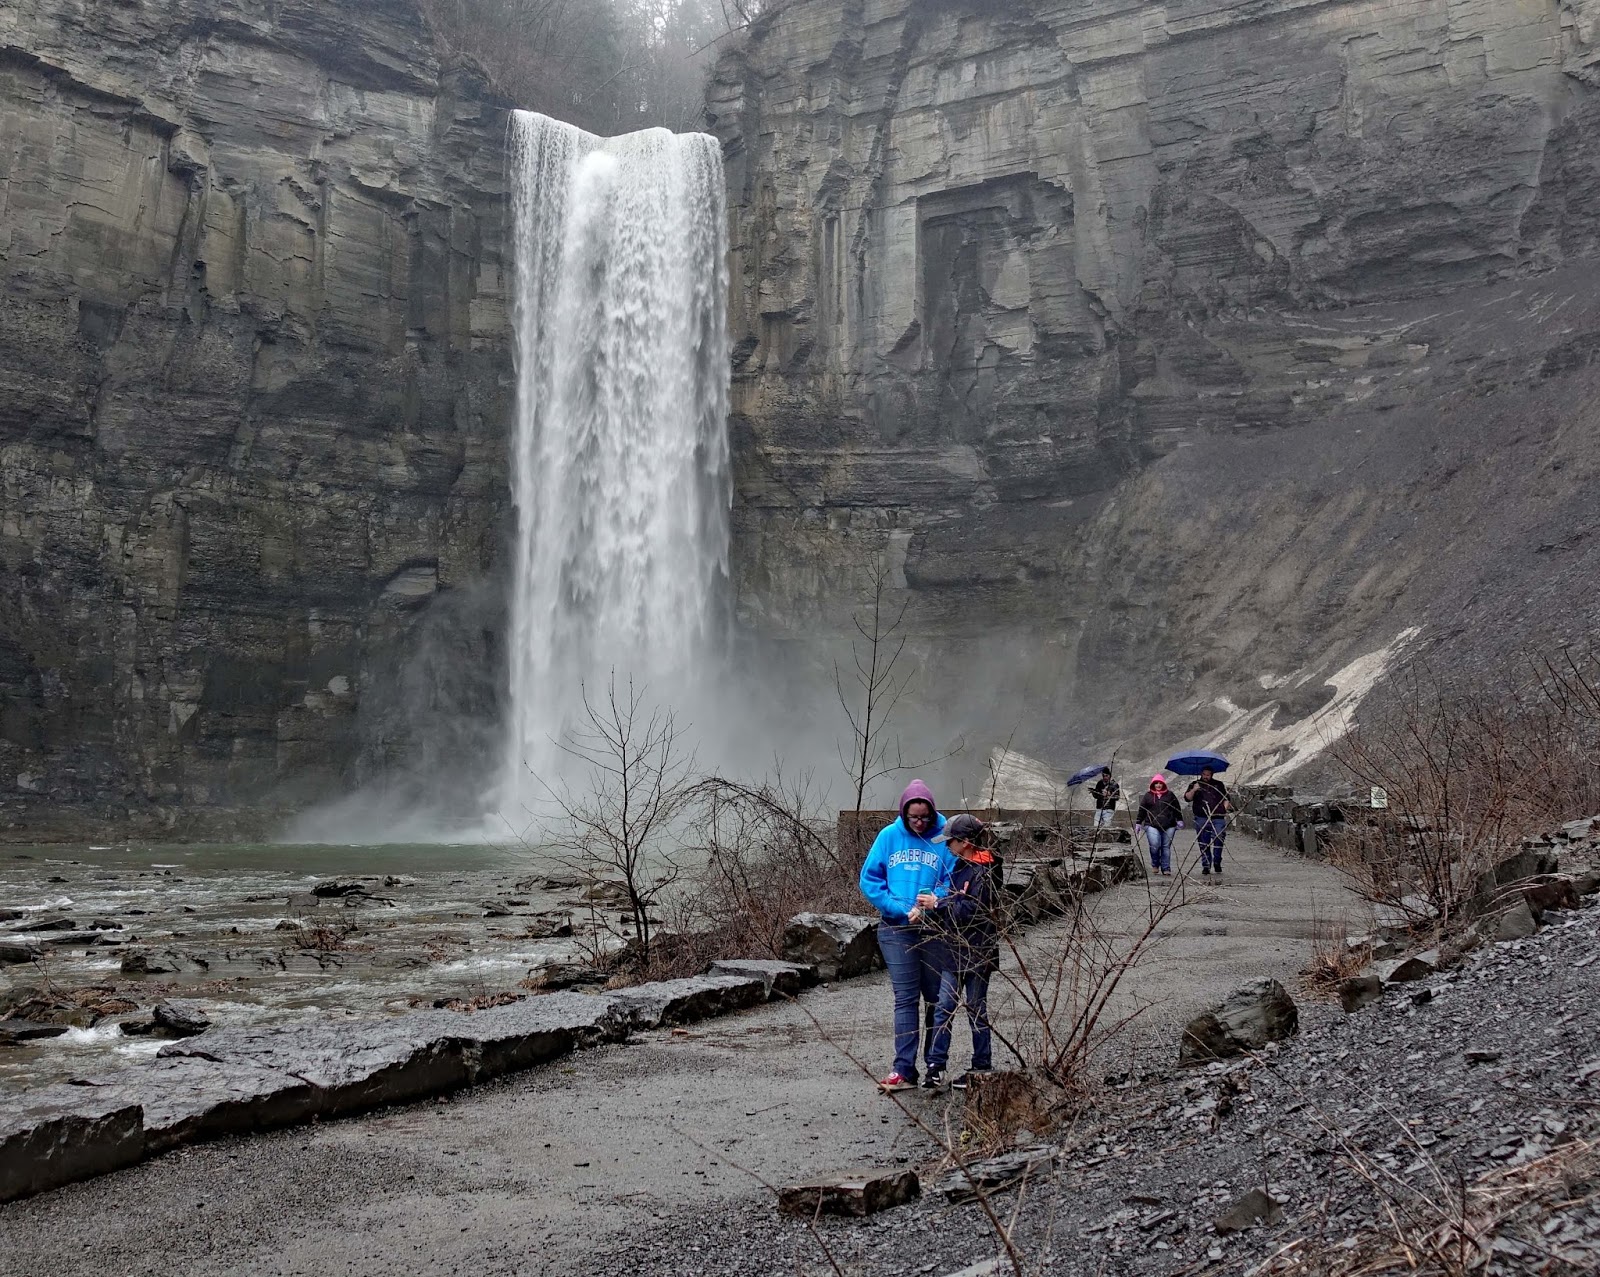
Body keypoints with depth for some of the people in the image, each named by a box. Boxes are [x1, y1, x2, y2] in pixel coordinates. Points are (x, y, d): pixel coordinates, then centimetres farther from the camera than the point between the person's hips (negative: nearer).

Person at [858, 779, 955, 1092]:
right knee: (906, 998, -2)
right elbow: (869, 879, 0)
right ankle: (904, 1069, -3)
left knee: (935, 997, 10)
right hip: (896, 929, 0)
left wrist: (927, 906, -20)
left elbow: (955, 881, -6)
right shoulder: (889, 836, 0)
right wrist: (903, 908, -10)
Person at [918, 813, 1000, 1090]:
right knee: (944, 1008, 3)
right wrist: (934, 903, 5)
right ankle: (936, 1066, 3)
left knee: (976, 1010, 4)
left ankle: (982, 1068, 16)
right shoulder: (961, 867, 12)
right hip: (953, 952, 8)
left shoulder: (984, 873, -16)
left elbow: (971, 911, -23)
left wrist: (938, 905, -16)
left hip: (976, 954, -8)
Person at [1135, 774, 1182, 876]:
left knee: (1166, 847, 2)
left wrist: (1179, 820, 11)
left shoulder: (1170, 795, 12)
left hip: (1168, 826, 1)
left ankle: (1166, 869, 10)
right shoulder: (1148, 796, 10)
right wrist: (1138, 823, 12)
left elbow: (1177, 809, 17)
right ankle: (1155, 864, 7)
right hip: (1152, 825, -1)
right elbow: (1141, 810, 13)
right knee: (1155, 845, -17)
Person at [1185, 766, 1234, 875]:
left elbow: (1225, 799, 17)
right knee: (1204, 844, 2)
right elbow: (1187, 798, 3)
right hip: (1201, 819, 0)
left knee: (1218, 839, -14)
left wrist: (1225, 809, -1)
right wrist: (1193, 790, -14)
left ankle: (1217, 862, -1)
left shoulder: (1219, 785, 17)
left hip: (1218, 818, 0)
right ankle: (1206, 865, 9)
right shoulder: (1195, 785, 14)